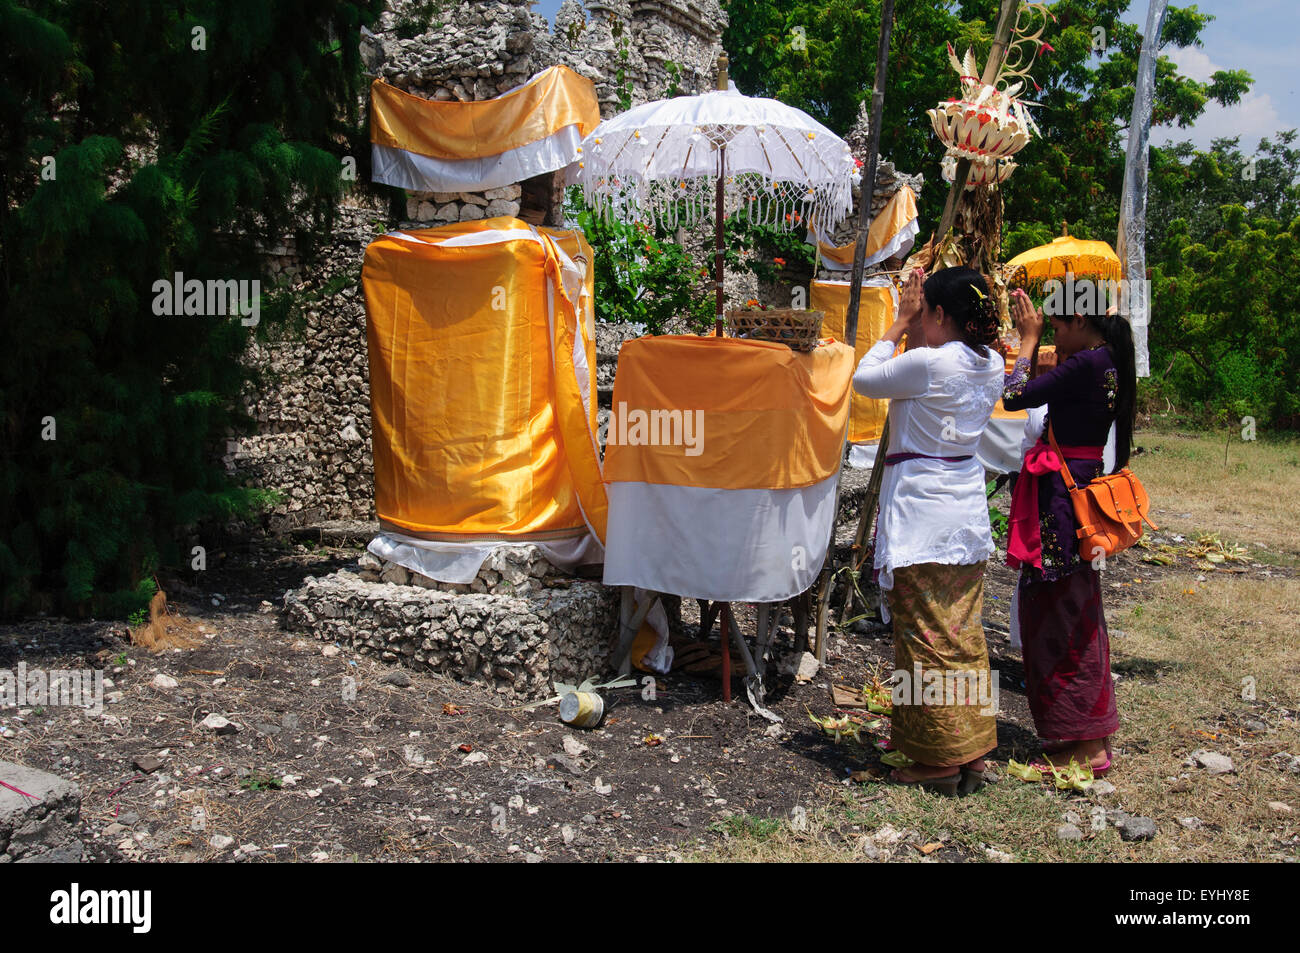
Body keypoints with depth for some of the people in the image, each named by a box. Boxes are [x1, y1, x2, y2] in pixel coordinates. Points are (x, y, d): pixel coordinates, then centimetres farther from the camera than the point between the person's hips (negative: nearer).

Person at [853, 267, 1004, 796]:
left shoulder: (927, 363, -19)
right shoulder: (991, 365, 5)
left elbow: (864, 379, -5)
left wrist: (900, 327, 1)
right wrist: (913, 334, 13)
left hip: (921, 509, -8)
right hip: (967, 507, 8)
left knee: (928, 638, 1)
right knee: (965, 634, 15)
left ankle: (940, 761, 11)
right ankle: (972, 752, 23)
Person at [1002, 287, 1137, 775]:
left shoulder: (1086, 364, -18)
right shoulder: (1106, 364, 11)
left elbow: (1014, 398, -17)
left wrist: (1029, 340, -5)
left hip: (1062, 499, -10)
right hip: (1080, 492, 10)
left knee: (1061, 614, -2)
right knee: (1075, 614, 17)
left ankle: (1085, 745, 5)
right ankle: (1091, 732, 28)